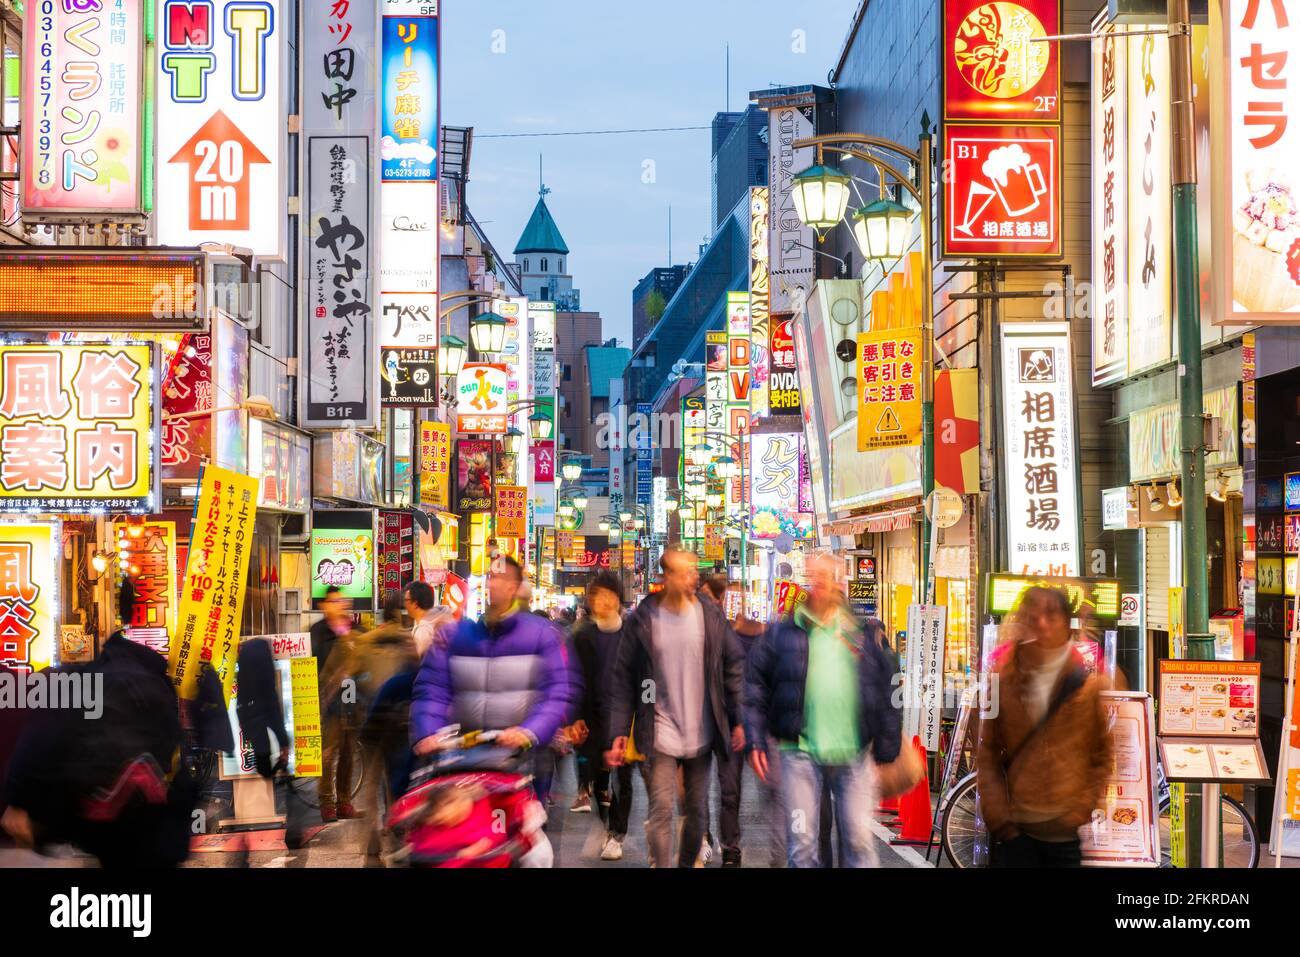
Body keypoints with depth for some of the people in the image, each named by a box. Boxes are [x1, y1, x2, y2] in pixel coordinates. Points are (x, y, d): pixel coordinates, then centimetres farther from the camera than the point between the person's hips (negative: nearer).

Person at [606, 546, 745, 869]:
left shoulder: (711, 616, -1)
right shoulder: (643, 620, -6)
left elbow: (734, 666, 6)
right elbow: (623, 678, -2)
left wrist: (738, 720, 2)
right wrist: (618, 733, -7)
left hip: (702, 733, 2)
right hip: (662, 731, -2)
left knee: (697, 809, 11)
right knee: (661, 807, -10)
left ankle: (687, 864, 28)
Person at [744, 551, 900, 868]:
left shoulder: (862, 632, 8)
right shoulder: (782, 633, 4)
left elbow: (885, 692, 10)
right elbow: (755, 685, 4)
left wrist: (887, 750, 6)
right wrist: (755, 741, -4)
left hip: (853, 755, 1)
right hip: (800, 752, -1)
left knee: (859, 840, 3)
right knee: (802, 844, 3)